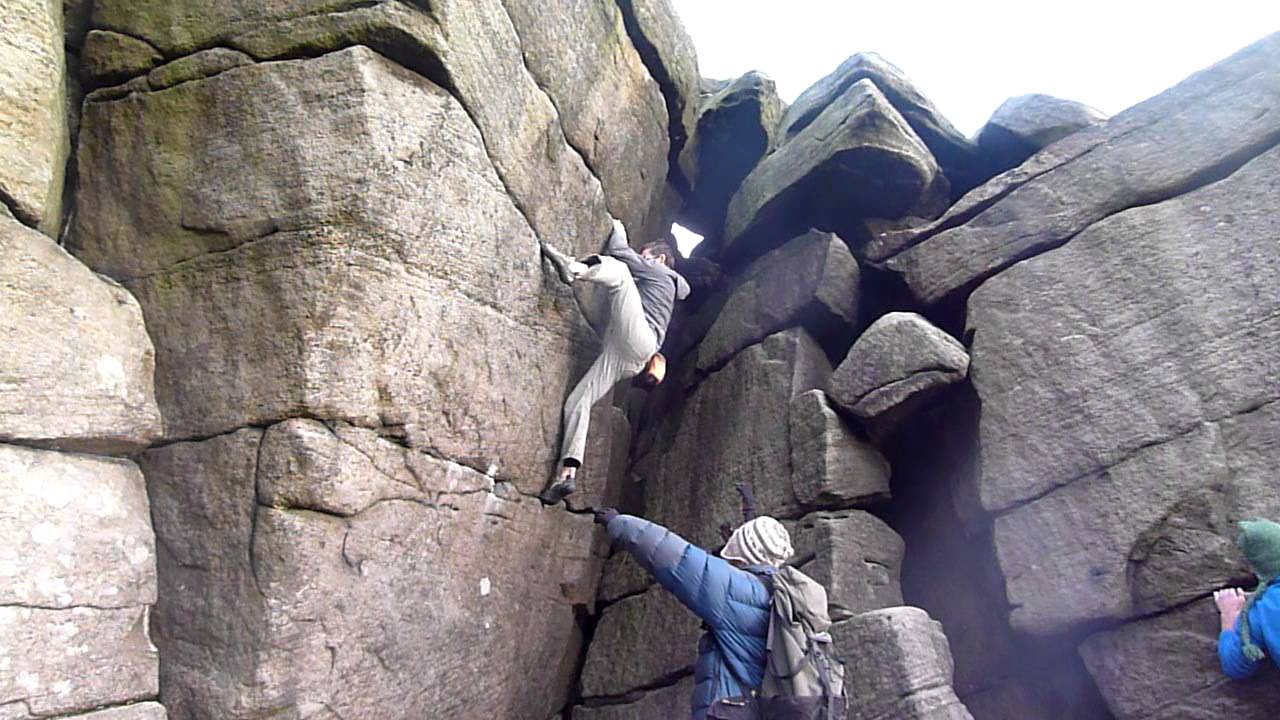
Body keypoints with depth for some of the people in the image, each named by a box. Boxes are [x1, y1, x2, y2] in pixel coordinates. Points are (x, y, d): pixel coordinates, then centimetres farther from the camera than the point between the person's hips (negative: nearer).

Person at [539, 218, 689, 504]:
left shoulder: (659, 272, 17)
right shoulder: (648, 284, 40)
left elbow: (619, 252, 11)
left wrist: (617, 228, 30)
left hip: (639, 341, -8)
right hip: (618, 354, 8)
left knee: (616, 269, -16)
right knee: (576, 402, -5)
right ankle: (567, 475, -12)